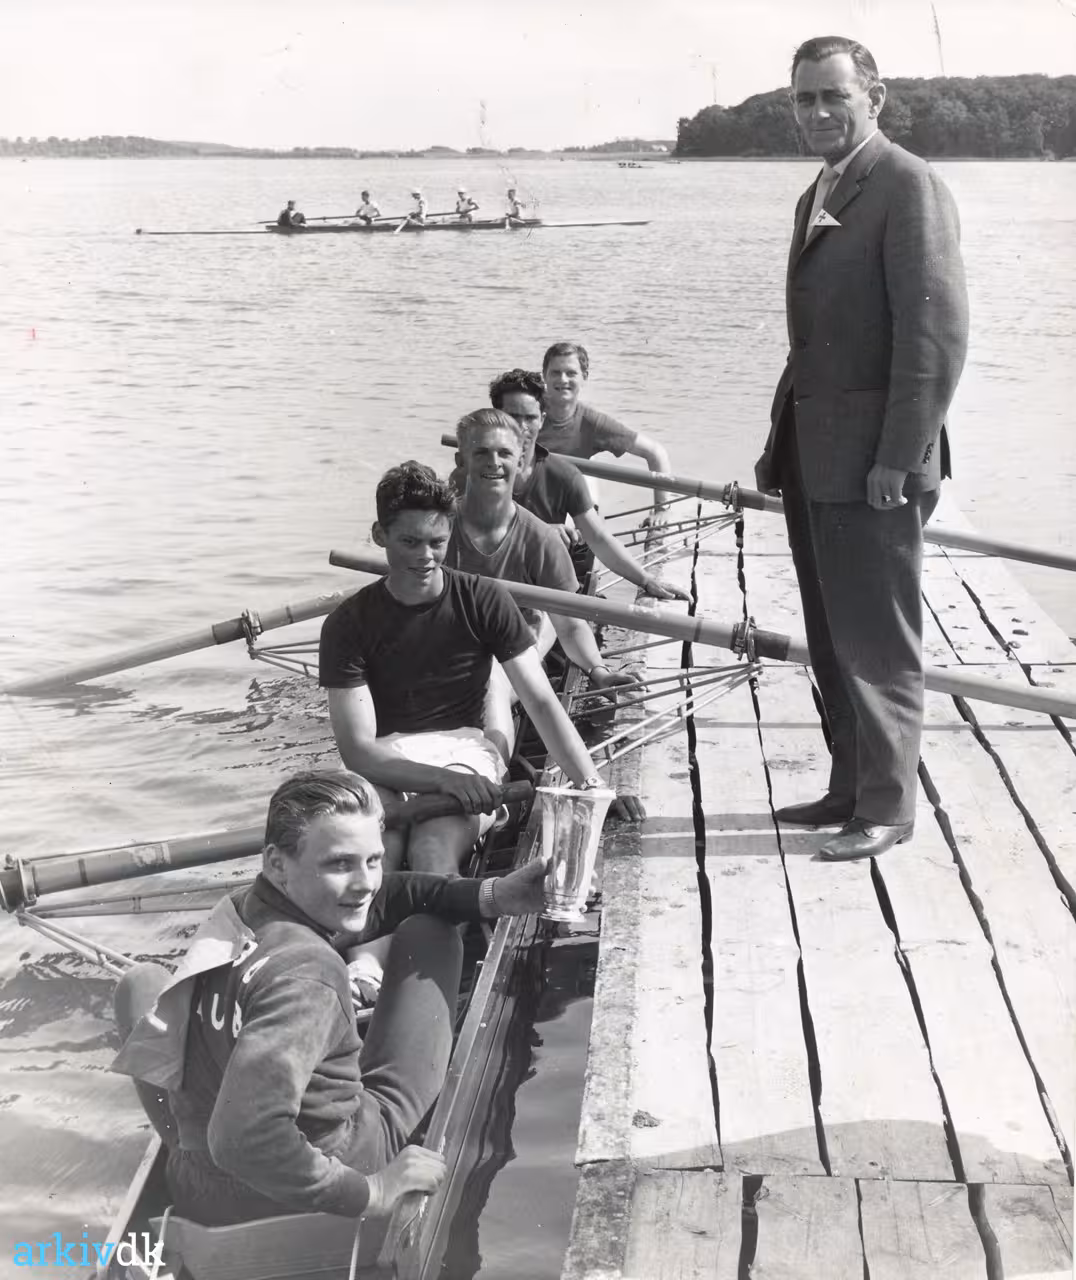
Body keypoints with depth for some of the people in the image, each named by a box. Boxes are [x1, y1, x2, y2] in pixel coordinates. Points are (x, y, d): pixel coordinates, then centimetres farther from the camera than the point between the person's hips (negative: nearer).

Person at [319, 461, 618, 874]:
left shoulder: (484, 602, 1)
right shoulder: (349, 623, -4)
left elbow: (541, 702, -2)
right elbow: (356, 748, -11)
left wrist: (591, 785, -16)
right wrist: (444, 779, -27)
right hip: (385, 761, 0)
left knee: (432, 853, -31)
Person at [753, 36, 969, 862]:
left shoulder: (909, 187, -10)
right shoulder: (818, 197, 18)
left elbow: (938, 333, -17)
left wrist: (898, 460, -19)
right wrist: (782, 445, 13)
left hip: (872, 460, -9)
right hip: (815, 454, 9)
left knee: (878, 640, -1)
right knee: (832, 638, 15)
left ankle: (887, 807, 10)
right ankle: (851, 786, 26)